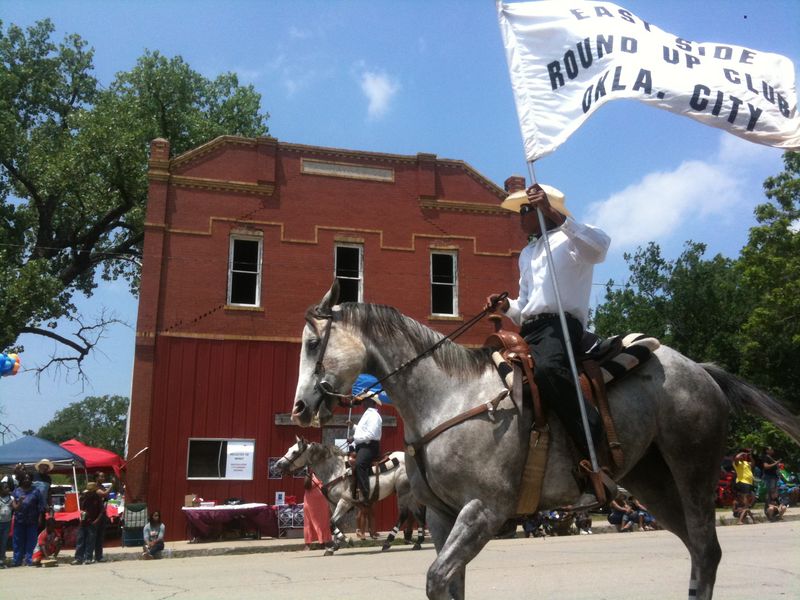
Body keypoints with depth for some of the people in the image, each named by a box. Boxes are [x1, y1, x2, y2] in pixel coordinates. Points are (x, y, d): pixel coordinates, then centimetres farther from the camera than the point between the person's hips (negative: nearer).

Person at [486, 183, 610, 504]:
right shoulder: (526, 254, 30)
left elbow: (599, 247, -20)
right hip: (530, 331, 9)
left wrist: (553, 213, -22)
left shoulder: (571, 237, 6)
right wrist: (506, 305, 12)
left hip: (561, 322, -9)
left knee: (547, 368, -38)